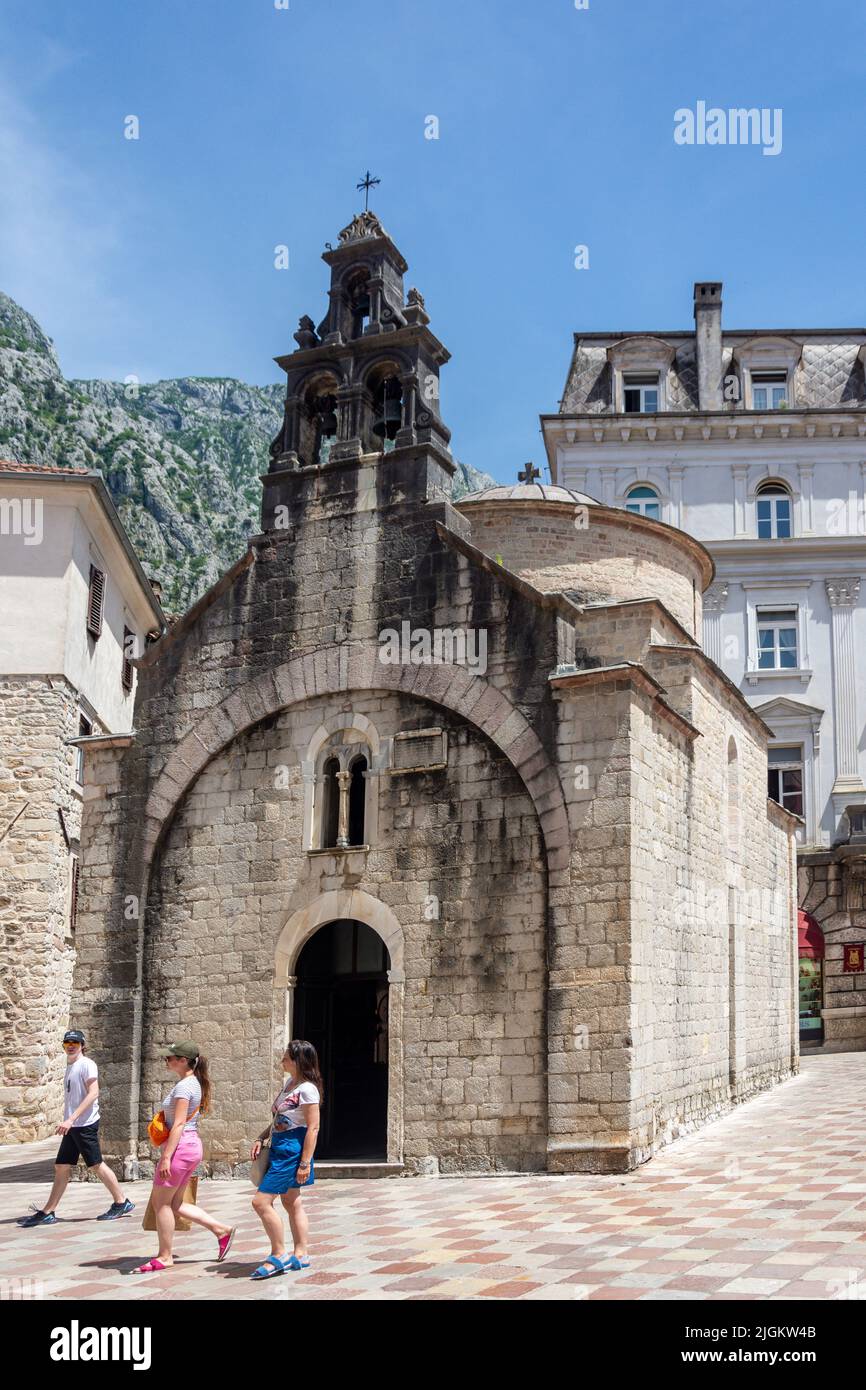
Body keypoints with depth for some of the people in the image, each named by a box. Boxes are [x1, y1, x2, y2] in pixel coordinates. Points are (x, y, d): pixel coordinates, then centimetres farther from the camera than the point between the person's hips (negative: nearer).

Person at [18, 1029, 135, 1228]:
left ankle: (121, 1203, 10)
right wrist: (68, 1122, 17)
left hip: (85, 1124, -8)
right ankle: (47, 1213, 11)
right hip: (72, 1127, 8)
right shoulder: (70, 1066, 16)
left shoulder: (87, 1064, -11)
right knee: (61, 1167, 8)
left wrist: (71, 1119, -24)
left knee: (96, 1165, -2)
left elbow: (93, 1094, -20)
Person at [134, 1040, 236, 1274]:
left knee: (162, 1202, 2)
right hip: (191, 1145, 10)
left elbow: (179, 1124, -21)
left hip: (180, 1147, -10)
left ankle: (164, 1257, 10)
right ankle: (221, 1230, 15)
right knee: (174, 1203, 15)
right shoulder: (193, 1083, 15)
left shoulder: (183, 1086, -15)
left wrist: (166, 1156, -23)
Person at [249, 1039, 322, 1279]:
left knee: (261, 1201, -11)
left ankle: (278, 1256, -1)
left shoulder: (307, 1089, -17)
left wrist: (305, 1163, -21)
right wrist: (261, 1139, 12)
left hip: (292, 1150, -10)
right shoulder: (288, 1082, 11)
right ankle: (300, 1256, 22)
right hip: (280, 1148, 10)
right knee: (292, 1203, 14)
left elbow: (313, 1128, -19)